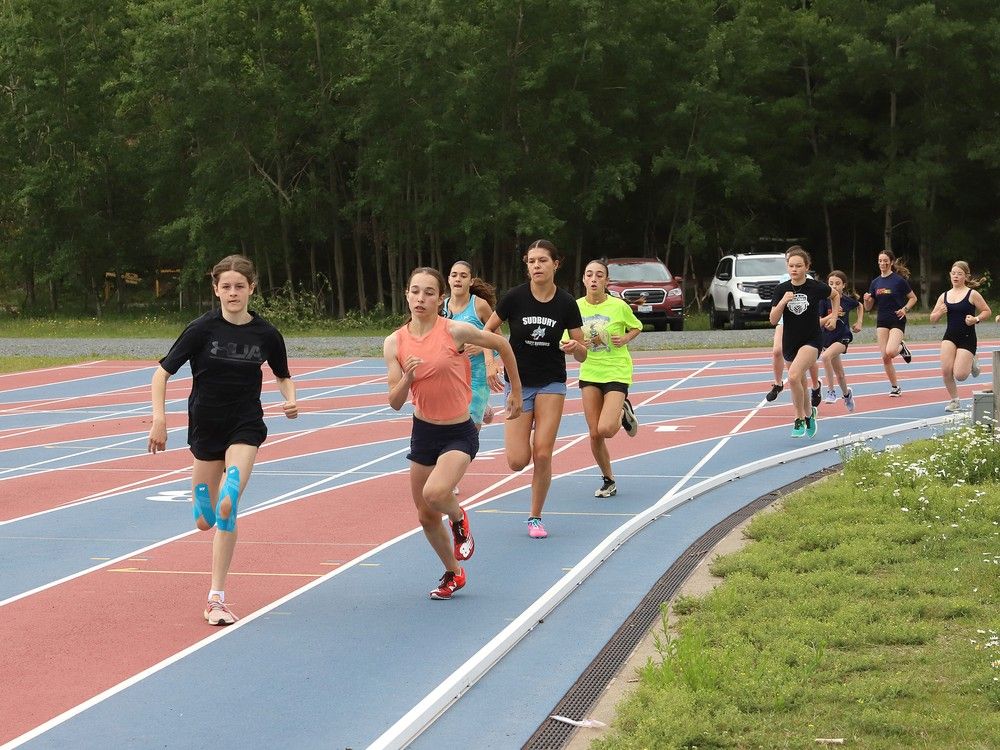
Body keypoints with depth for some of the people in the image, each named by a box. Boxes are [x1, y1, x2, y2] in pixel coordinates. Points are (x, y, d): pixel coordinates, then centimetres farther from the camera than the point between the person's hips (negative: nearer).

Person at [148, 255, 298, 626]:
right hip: (206, 426, 1)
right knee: (205, 522, 8)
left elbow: (283, 376, 15)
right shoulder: (202, 329, -10)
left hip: (246, 425, -1)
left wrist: (290, 400, -6)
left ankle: (216, 597, -16)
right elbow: (162, 372, -6)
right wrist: (159, 419, -16)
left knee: (228, 505, -23)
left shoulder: (266, 334, -4)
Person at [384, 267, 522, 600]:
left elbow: (502, 344, 0)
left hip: (459, 433, -5)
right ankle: (453, 574, 37)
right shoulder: (394, 343, -5)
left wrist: (516, 391, 8)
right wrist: (407, 378, -25)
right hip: (423, 432, 5)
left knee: (435, 493, -29)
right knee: (426, 516, 12)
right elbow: (395, 403, -5)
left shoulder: (456, 331, -16)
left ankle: (458, 518, 8)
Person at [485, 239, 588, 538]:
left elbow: (582, 354, -2)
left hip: (551, 383, 0)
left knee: (542, 455, -9)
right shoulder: (515, 297, -11)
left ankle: (535, 517, 10)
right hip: (518, 382, 0)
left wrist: (576, 347, -25)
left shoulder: (566, 303, -8)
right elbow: (488, 330, 4)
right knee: (517, 461, -8)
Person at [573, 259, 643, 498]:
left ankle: (624, 412, 17)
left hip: (617, 372, -3)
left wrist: (625, 338, -11)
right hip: (589, 373, 3)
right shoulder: (576, 307, -2)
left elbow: (636, 327, 9)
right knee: (595, 434, 3)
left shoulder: (618, 306, -9)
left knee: (606, 430, -18)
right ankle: (608, 481, 23)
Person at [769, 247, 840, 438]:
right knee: (801, 383, 14)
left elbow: (835, 295, 13)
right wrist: (783, 302, -23)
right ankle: (809, 413, 42)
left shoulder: (816, 287, -9)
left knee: (794, 376, -25)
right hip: (790, 341, 4)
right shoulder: (781, 289, -5)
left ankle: (800, 419, -10)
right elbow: (773, 320, -9)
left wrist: (834, 317, 4)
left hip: (812, 340, -4)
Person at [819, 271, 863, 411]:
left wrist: (859, 323, 8)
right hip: (827, 338, 2)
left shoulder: (848, 300, -6)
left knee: (826, 356, -32)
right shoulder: (824, 300, -11)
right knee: (839, 374, 14)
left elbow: (860, 306, 18)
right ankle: (846, 394, 45)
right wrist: (832, 316, -29)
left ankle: (831, 391, -20)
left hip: (843, 337, -2)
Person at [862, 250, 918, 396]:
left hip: (897, 321, -5)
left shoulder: (899, 280, -6)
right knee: (885, 357, -1)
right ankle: (895, 387, 14)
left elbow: (913, 298, 3)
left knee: (890, 351, -24)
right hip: (882, 322, 5)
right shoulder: (875, 282, 7)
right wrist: (867, 299, -11)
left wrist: (905, 309, -13)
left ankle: (901, 347, 12)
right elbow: (868, 308, 10)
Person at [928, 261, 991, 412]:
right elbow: (933, 319, 11)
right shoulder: (944, 296, 6)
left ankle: (971, 362, 24)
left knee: (959, 375, -11)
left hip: (967, 338, -4)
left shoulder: (972, 294, -5)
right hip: (950, 336, 4)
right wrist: (940, 313, -11)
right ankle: (954, 401, 8)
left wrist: (976, 319, -18)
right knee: (946, 370, -13)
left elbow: (987, 312, 0)